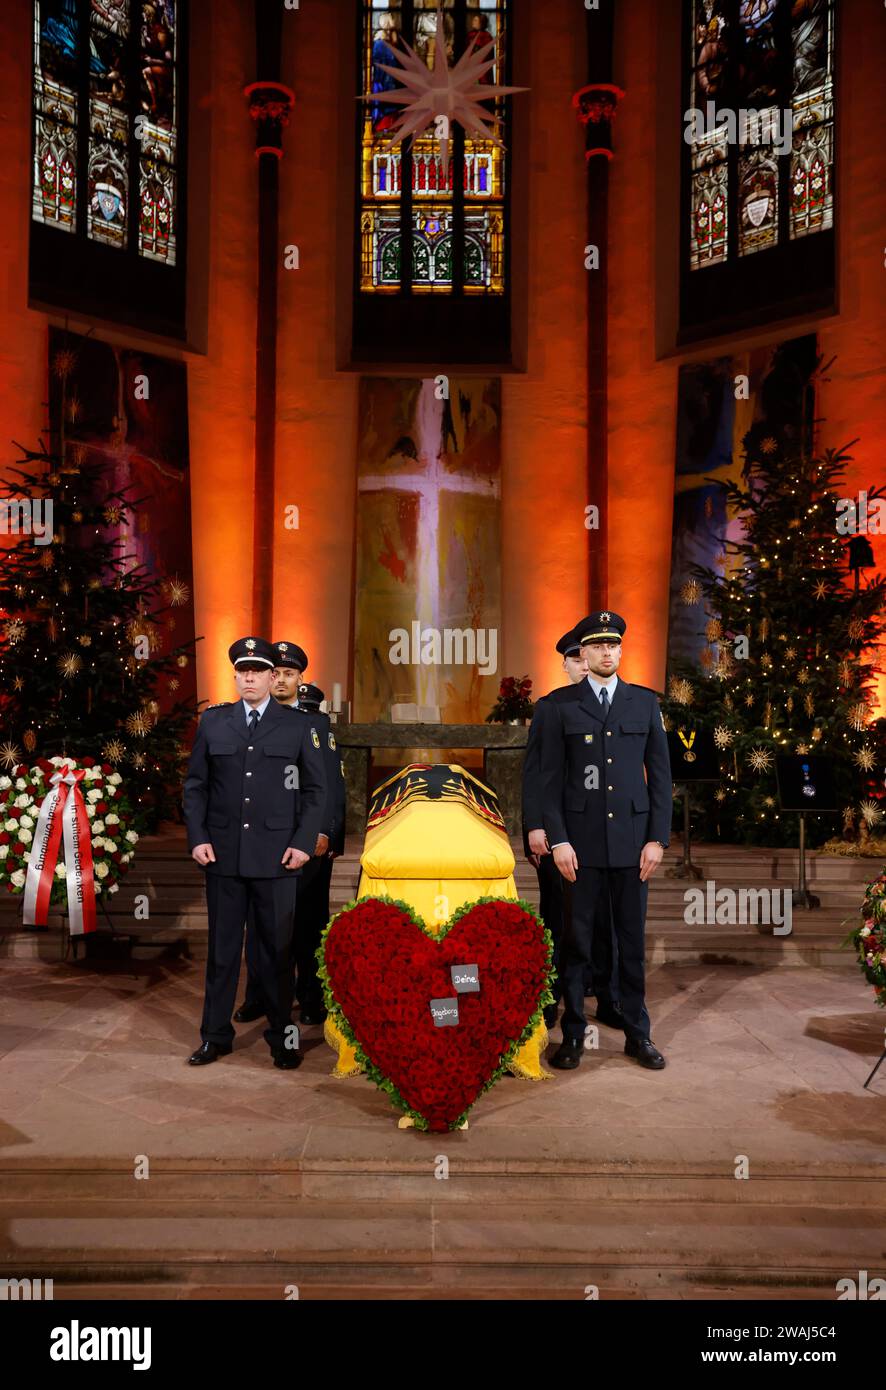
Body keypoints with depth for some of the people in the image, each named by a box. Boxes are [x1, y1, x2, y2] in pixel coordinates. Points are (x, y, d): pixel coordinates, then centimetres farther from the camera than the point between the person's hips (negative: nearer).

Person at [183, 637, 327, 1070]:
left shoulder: (298, 726, 3)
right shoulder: (212, 722, 7)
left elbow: (315, 788, 4)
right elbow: (195, 785, 9)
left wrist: (303, 842, -5)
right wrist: (197, 838, -1)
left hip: (277, 857, -1)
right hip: (222, 854, 2)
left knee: (278, 949, 7)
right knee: (222, 947, 10)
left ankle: (281, 1036, 20)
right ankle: (216, 1035, 23)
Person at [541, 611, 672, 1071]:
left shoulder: (645, 702, 8)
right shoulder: (561, 704, 3)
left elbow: (660, 775, 7)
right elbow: (551, 778, 1)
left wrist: (657, 839, 0)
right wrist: (557, 840, -7)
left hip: (632, 839, 2)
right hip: (581, 841, -1)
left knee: (632, 940, 9)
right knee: (576, 941, 4)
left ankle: (637, 1034, 20)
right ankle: (573, 1034, 16)